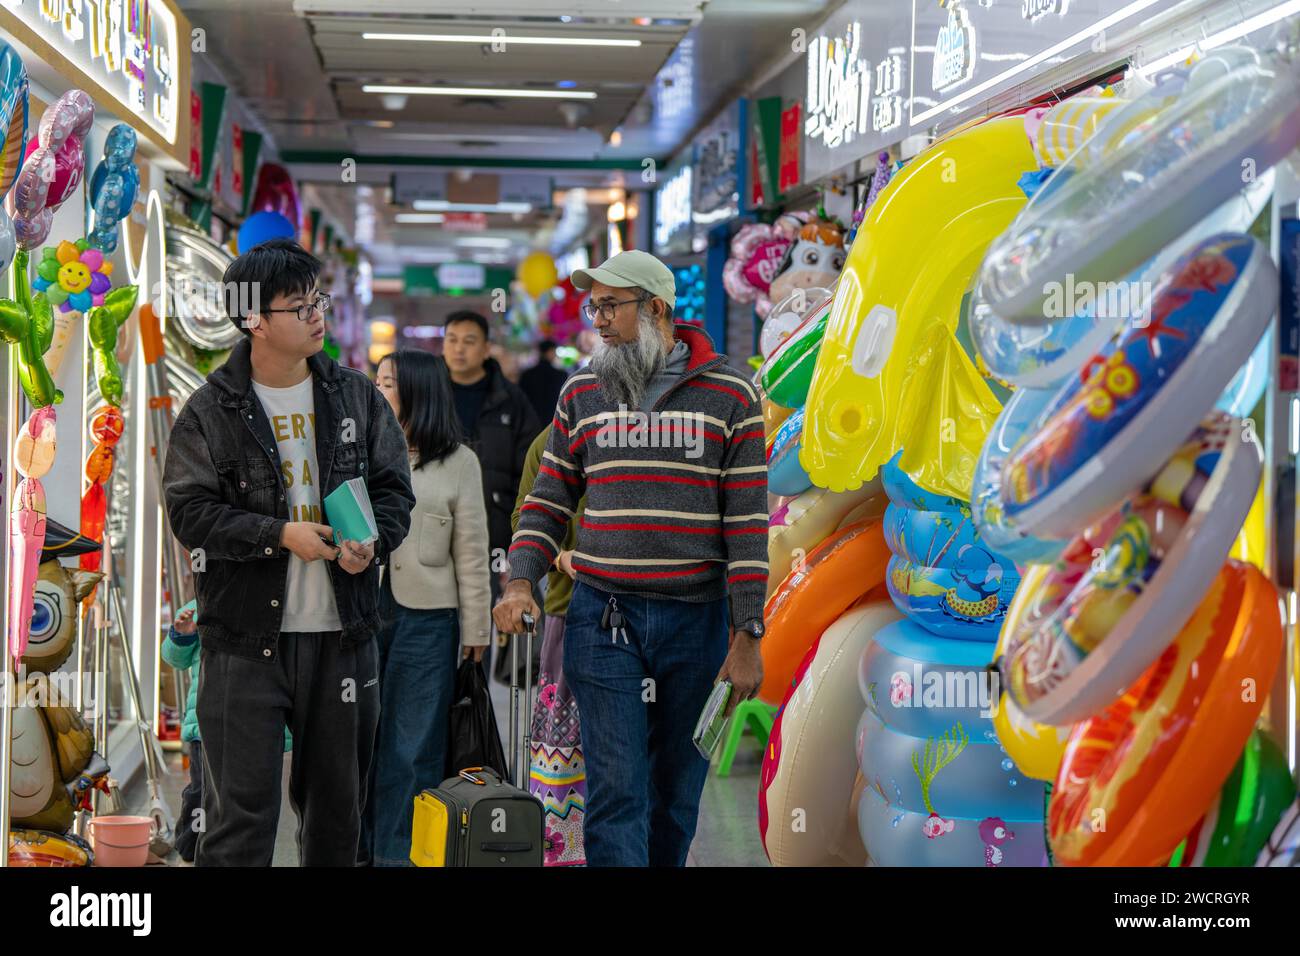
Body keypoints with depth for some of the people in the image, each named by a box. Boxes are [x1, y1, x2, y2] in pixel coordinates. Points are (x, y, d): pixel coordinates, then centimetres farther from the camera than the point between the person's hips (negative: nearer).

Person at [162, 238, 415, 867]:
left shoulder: (356, 396, 8)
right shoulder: (211, 412, -3)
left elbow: (393, 488, 9)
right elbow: (190, 510, -8)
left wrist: (373, 543, -11)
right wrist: (280, 534, -18)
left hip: (343, 633, 4)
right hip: (245, 641, -4)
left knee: (337, 808, 14)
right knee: (241, 815, -5)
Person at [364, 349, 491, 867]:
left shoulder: (458, 462, 3)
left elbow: (470, 552, 3)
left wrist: (475, 629, 2)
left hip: (426, 617, -2)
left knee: (412, 747, 2)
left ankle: (400, 854, 9)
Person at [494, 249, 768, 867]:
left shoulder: (729, 395, 0)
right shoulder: (581, 393, 8)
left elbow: (747, 522, -2)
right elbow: (549, 500, 13)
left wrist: (747, 637, -6)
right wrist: (519, 582, -5)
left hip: (696, 619, -1)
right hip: (603, 617, 1)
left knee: (677, 788, 9)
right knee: (615, 789, -5)